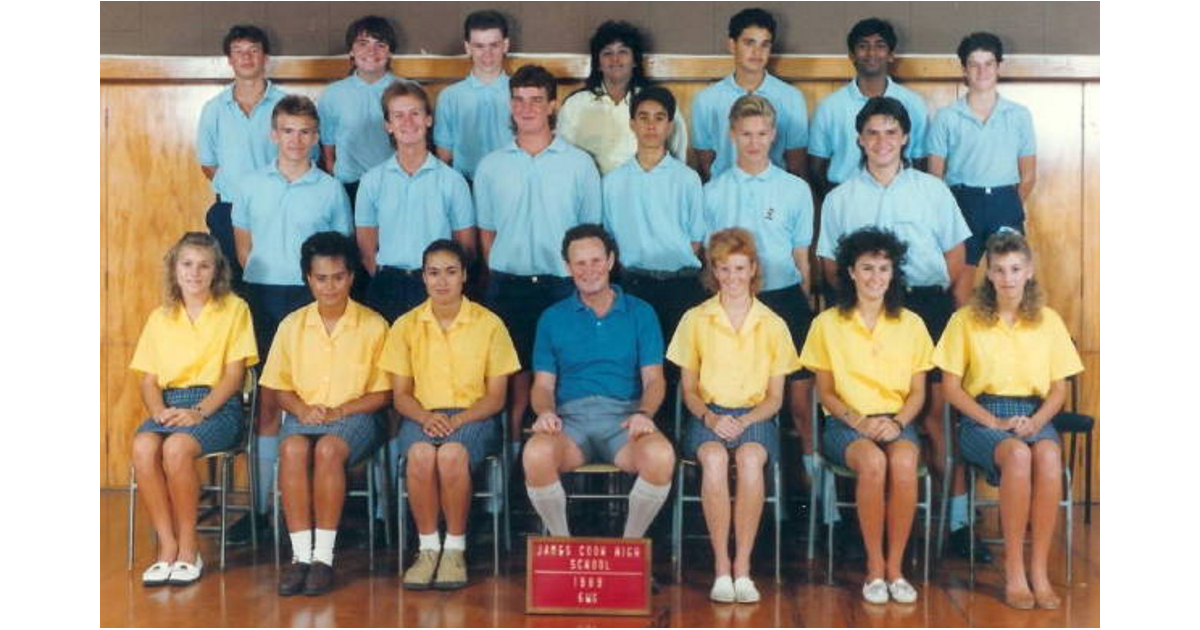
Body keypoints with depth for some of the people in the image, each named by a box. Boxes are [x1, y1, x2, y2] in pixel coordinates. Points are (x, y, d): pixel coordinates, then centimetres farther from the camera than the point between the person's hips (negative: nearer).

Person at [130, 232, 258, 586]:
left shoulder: (234, 309, 6)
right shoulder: (160, 318, 18)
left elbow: (234, 374, -2)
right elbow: (148, 380, 13)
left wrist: (198, 412, -15)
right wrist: (160, 411, -9)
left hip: (217, 405, -4)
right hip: (170, 404, 4)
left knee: (176, 448, -33)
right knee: (143, 447, -30)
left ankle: (188, 549, -17)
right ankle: (167, 546, -19)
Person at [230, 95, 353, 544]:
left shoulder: (330, 189, 3)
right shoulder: (251, 186, 8)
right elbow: (243, 245, 16)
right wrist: (260, 279, 7)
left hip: (311, 301, -2)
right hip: (263, 298, 2)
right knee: (267, 401, 5)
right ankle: (260, 503, 11)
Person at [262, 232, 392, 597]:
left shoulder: (373, 325, 2)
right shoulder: (292, 325, 10)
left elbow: (382, 393, 1)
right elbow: (280, 388, 13)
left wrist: (339, 410, -13)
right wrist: (301, 408, -9)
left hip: (354, 415, -2)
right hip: (304, 415, 2)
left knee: (328, 448, -36)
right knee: (293, 449, -33)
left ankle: (324, 556, -30)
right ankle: (300, 554, -31)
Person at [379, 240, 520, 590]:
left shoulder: (488, 324, 1)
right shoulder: (406, 326, 7)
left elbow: (495, 397, 1)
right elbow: (400, 395, 7)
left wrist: (458, 420, -16)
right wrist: (425, 417, -14)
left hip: (473, 417, -1)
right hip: (421, 416, 2)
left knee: (452, 454, -36)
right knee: (420, 453, -34)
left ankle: (455, 549, -18)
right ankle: (428, 549, -17)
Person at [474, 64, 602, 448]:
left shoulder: (579, 164, 4)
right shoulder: (491, 166, 8)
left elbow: (591, 231, 6)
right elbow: (486, 232, 12)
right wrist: (501, 276, 6)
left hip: (562, 285, -1)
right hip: (508, 284, 1)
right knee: (515, 370, 3)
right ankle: (514, 445, 12)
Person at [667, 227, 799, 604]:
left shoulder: (772, 325, 10)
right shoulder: (695, 320, 9)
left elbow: (775, 396, 9)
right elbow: (689, 390, 10)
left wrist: (745, 421, -11)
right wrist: (710, 418, -11)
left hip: (755, 417, 0)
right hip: (708, 416, 0)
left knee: (750, 458, -35)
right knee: (714, 457, -35)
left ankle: (742, 568, -28)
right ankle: (721, 568, -28)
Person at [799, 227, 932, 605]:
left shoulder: (911, 324, 9)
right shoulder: (827, 323, 4)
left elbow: (917, 392, 9)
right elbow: (826, 392, 5)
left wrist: (897, 422, -11)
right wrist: (858, 421, -12)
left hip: (897, 422, 1)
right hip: (845, 423, -1)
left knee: (904, 462, -34)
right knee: (873, 461, -35)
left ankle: (895, 567, -20)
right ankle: (874, 567, -20)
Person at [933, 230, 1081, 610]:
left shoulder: (1048, 320, 10)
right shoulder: (966, 319, 3)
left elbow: (1059, 389, 11)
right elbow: (952, 388, 1)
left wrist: (1036, 421, -8)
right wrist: (994, 422, -11)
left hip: (1034, 416, 2)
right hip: (981, 417, -2)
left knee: (1048, 455, -35)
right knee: (1018, 454, -36)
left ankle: (1039, 571, -28)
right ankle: (1014, 573, -29)